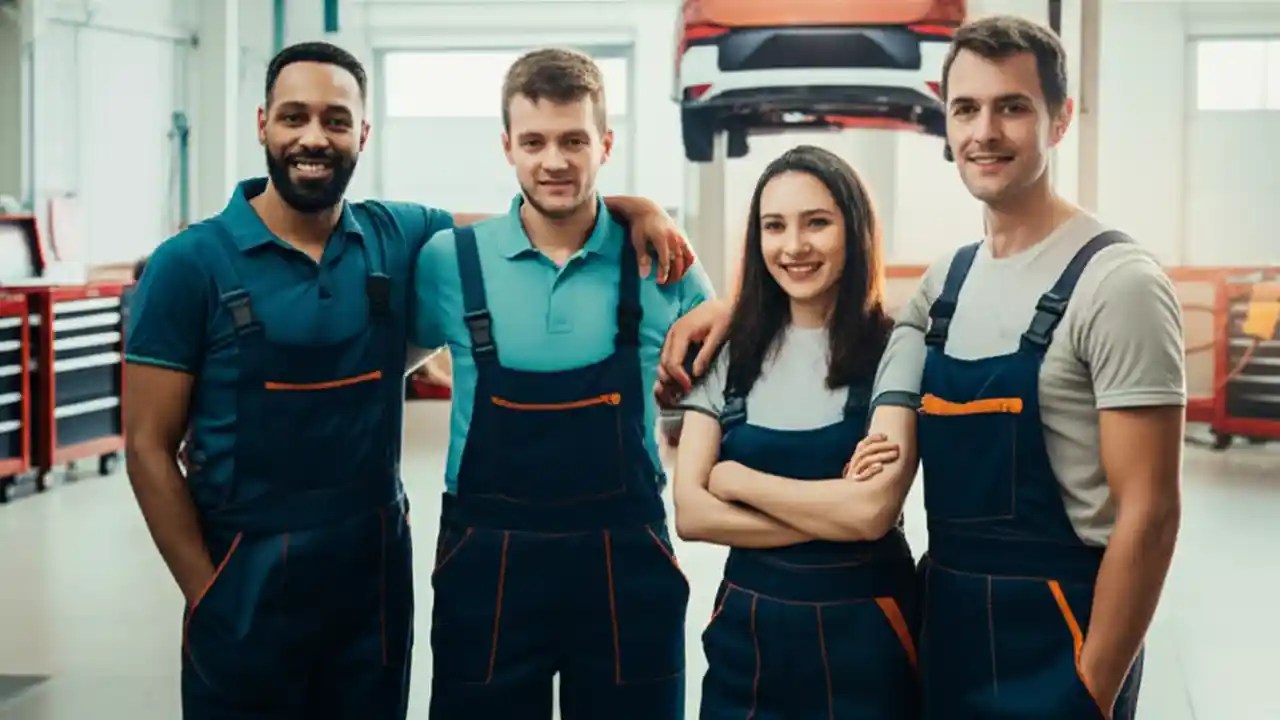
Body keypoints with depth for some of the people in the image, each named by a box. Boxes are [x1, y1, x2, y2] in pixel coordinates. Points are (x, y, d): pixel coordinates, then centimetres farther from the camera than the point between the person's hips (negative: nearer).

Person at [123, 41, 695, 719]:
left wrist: (632, 206, -9)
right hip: (250, 579, -3)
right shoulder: (190, 264, -8)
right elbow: (150, 447, -6)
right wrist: (206, 593, -10)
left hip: (377, 572, 4)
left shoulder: (399, 240, 2)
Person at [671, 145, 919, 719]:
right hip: (747, 628, 3)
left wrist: (735, 479, -9)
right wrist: (832, 514, -14)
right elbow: (691, 515, -5)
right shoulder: (730, 354, 3)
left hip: (863, 631, -3)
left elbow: (874, 511, -19)